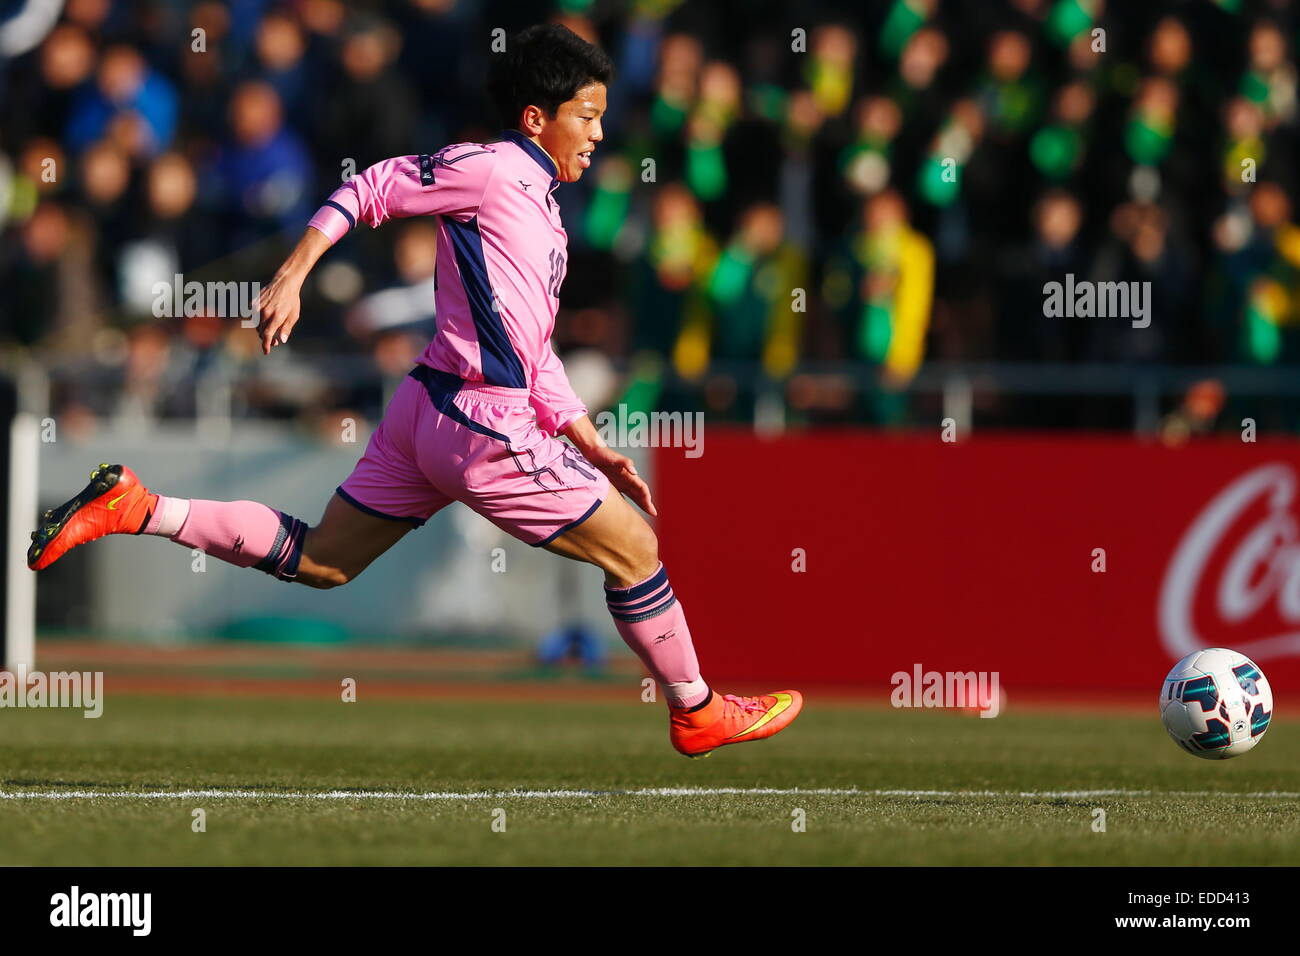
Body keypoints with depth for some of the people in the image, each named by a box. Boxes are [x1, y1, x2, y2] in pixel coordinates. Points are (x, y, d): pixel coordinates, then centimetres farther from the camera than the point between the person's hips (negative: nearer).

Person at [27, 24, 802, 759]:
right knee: (633, 548, 1)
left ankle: (132, 507, 6)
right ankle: (698, 713, 15)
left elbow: (533, 355, 22)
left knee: (318, 562, 10)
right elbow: (370, 190, -8)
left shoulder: (542, 212, 19)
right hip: (483, 427, -10)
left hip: (429, 413, 10)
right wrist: (293, 277, -15)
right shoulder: (493, 170, -9)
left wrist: (594, 451, 19)